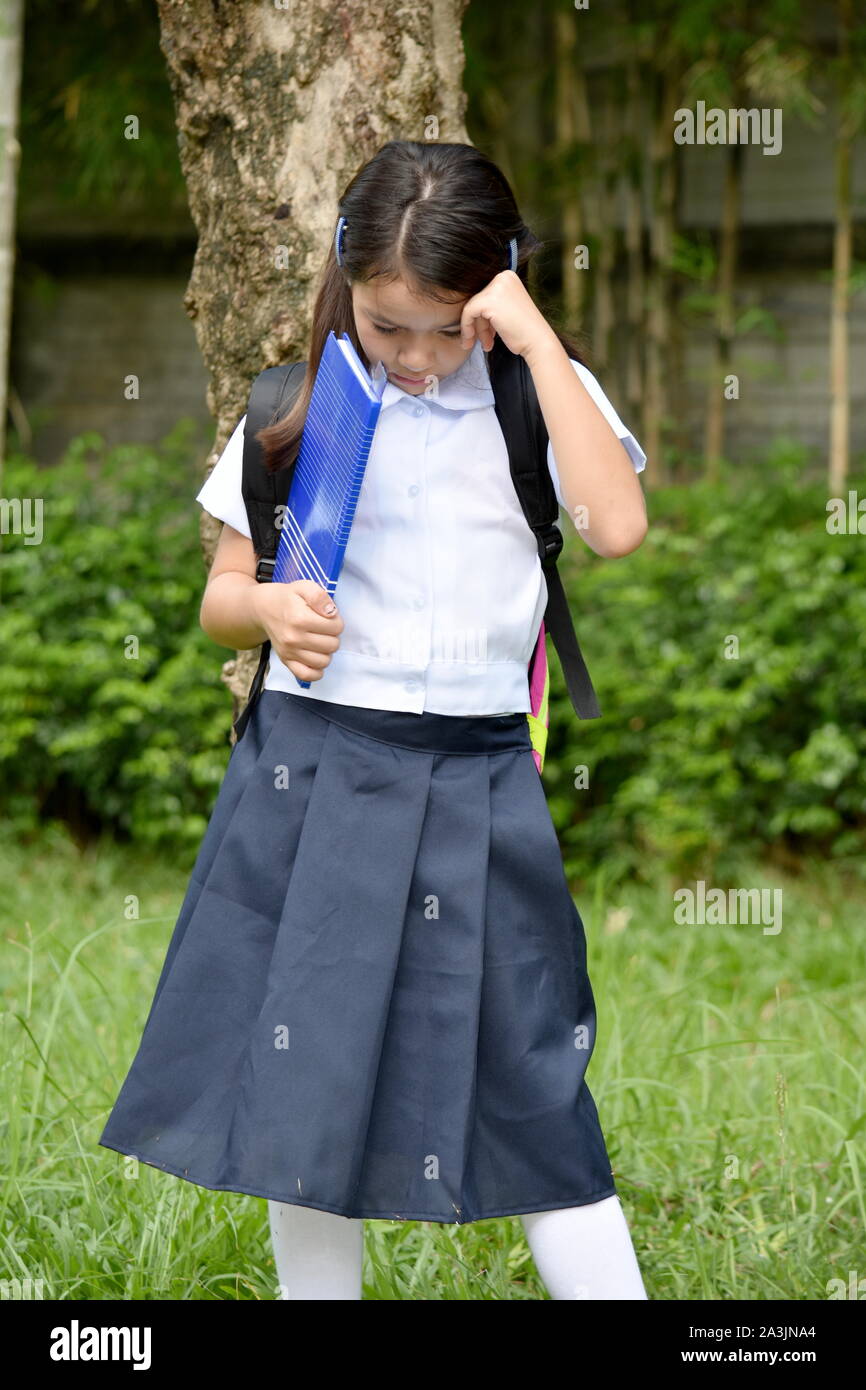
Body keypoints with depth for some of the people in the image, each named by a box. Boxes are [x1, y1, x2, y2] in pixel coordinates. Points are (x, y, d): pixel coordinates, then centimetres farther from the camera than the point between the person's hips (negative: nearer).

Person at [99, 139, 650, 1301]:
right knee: (306, 1092, 8)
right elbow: (219, 600, 13)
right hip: (308, 776, 2)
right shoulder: (297, 410, 6)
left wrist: (539, 344, -18)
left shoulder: (538, 399, 0)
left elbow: (617, 527, -20)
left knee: (536, 1105, -2)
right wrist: (266, 608, -10)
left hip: (476, 786, -2)